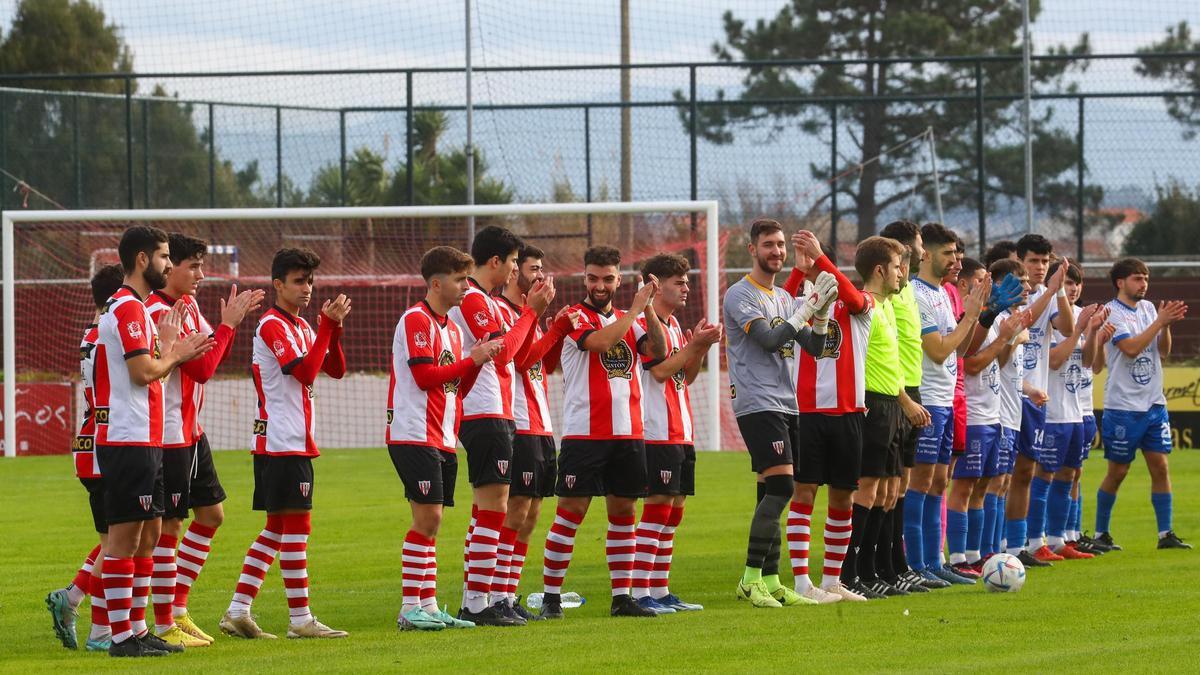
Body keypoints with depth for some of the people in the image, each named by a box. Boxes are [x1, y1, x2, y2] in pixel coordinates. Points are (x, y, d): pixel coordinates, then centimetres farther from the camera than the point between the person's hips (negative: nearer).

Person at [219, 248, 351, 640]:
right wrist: (327, 326, -19)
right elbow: (305, 372, -22)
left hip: (295, 441, 10)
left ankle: (238, 612, 9)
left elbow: (335, 370, 14)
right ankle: (300, 619, -5)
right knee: (296, 525, -7)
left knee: (277, 529, 10)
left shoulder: (301, 326, 18)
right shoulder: (272, 325, -12)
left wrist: (334, 328, 0)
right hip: (283, 442, -10)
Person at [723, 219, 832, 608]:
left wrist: (822, 313, -1)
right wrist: (808, 308, -18)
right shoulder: (740, 295, -6)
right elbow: (768, 339, -18)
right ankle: (751, 579, -14)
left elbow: (815, 348, 15)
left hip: (786, 404, 8)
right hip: (757, 404, -8)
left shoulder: (785, 298, 19)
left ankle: (770, 581, 7)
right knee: (780, 487, -17)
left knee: (772, 494, 6)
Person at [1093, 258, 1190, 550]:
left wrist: (1167, 326, -8)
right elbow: (1131, 348, -21)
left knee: (1160, 467, 1)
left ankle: (1165, 534, 3)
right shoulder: (1111, 313, -9)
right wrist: (1160, 321, -19)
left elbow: (1163, 351, 9)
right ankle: (1101, 534, 13)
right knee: (1117, 472, 1)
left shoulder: (1148, 308, 10)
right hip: (1123, 406, -6)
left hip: (1154, 403, 6)